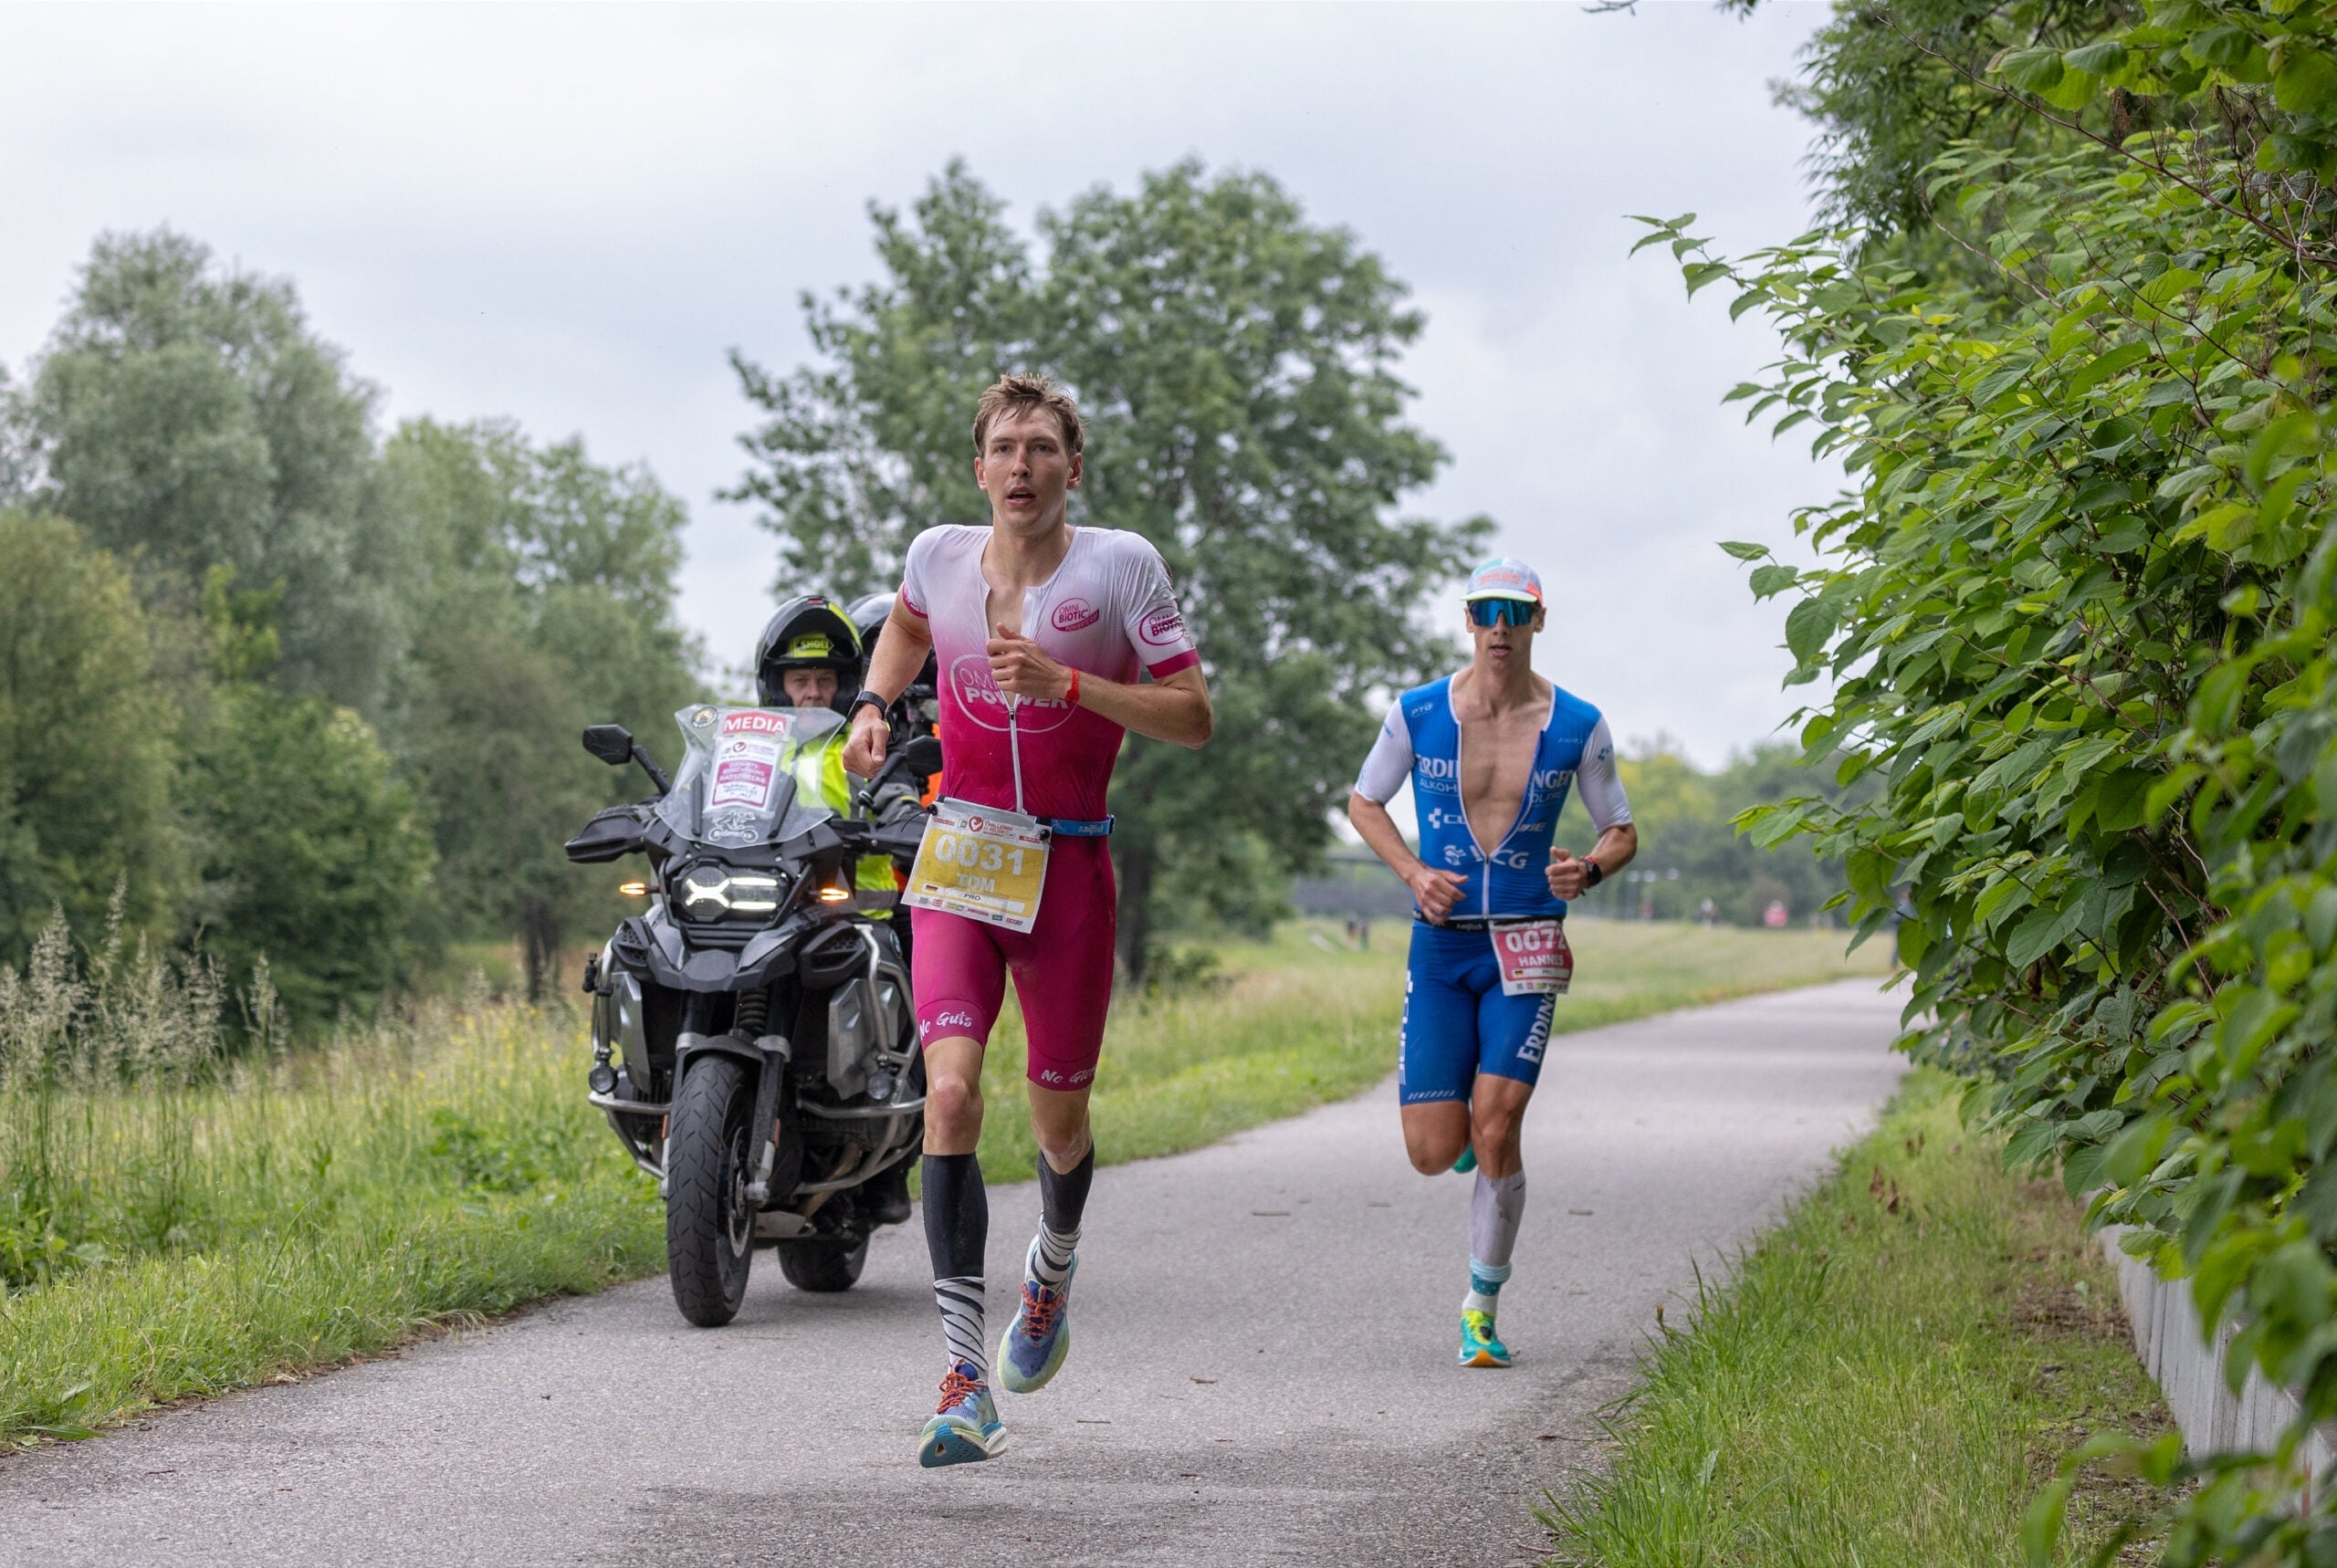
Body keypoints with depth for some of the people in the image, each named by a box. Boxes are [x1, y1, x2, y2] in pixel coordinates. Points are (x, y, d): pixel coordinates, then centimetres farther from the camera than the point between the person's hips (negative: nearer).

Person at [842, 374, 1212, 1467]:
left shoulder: (1121, 564, -7)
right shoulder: (940, 554, 2)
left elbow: (1193, 718, -8)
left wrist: (1064, 682, -19)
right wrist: (873, 703, 8)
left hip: (1067, 870, -1)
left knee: (1059, 1117, 9)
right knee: (951, 1092, -18)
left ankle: (1052, 1270, 47)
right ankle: (967, 1384, -20)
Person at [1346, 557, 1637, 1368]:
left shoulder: (1578, 727, -3)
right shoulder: (1417, 714, -3)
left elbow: (1623, 833, 9)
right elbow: (1363, 801, 11)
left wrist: (1588, 870, -15)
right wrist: (1413, 872, -6)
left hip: (1527, 948, -1)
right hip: (1440, 944, 1)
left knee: (1495, 1130, -14)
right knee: (1433, 1154, -4)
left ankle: (1481, 1311, 1)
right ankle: (1465, 1126, 35)